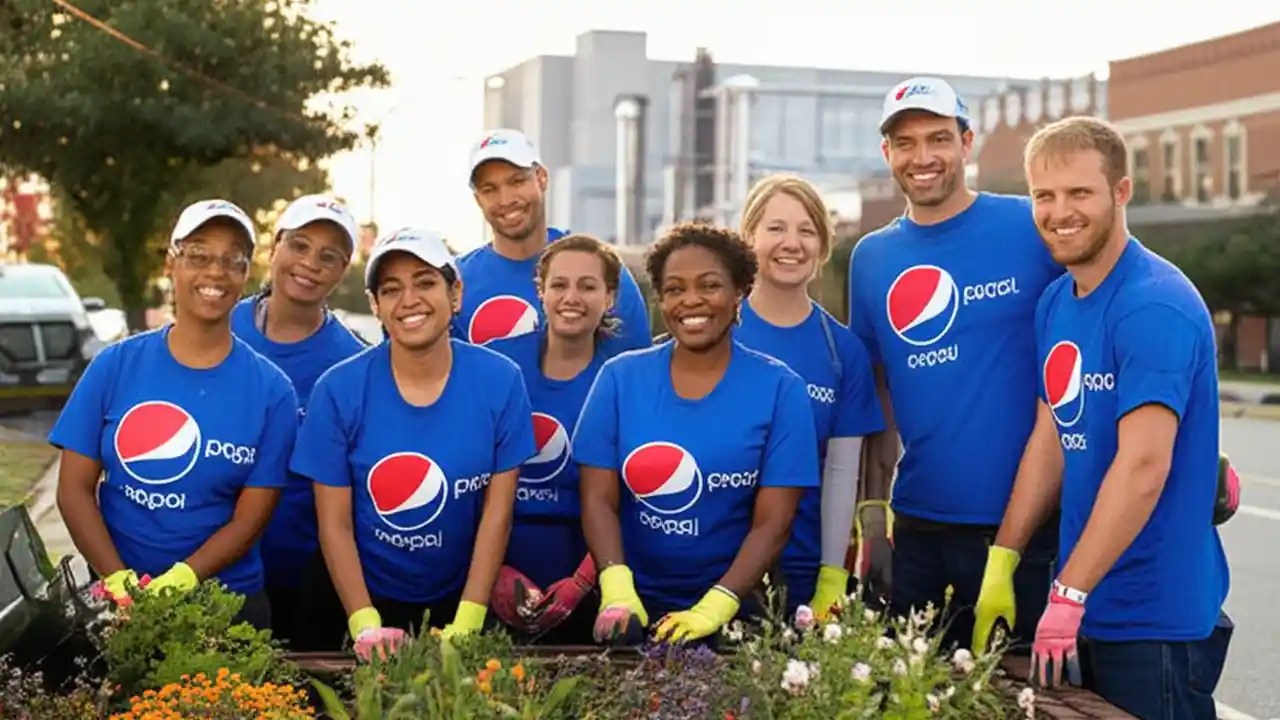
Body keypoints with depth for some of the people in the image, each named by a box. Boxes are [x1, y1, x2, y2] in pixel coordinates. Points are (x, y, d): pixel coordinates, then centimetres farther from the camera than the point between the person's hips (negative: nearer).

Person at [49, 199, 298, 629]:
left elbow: (251, 517, -5)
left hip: (227, 604, -1)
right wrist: (119, 581, -14)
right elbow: (75, 487, -1)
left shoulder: (270, 390, -4)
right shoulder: (115, 366, 0)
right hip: (114, 601, 1)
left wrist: (181, 579, -20)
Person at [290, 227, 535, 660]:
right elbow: (334, 525, -10)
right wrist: (366, 624, -19)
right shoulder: (339, 389, -13)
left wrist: (467, 623, -15)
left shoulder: (500, 381, -11)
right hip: (361, 597, -1)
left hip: (460, 598, 1)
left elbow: (497, 511, -9)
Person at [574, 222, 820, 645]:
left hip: (736, 610, -1)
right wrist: (617, 591, -19)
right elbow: (599, 501, -3)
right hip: (635, 602, 1)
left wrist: (714, 608, -21)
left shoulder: (779, 389, -5)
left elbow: (773, 522, -9)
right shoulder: (620, 378, 0)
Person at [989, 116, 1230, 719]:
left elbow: (1144, 466, -24)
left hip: (1155, 617, -8)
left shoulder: (1155, 305, -18)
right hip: (1084, 609, 8)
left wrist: (1068, 594, -24)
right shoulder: (1054, 302, 7)